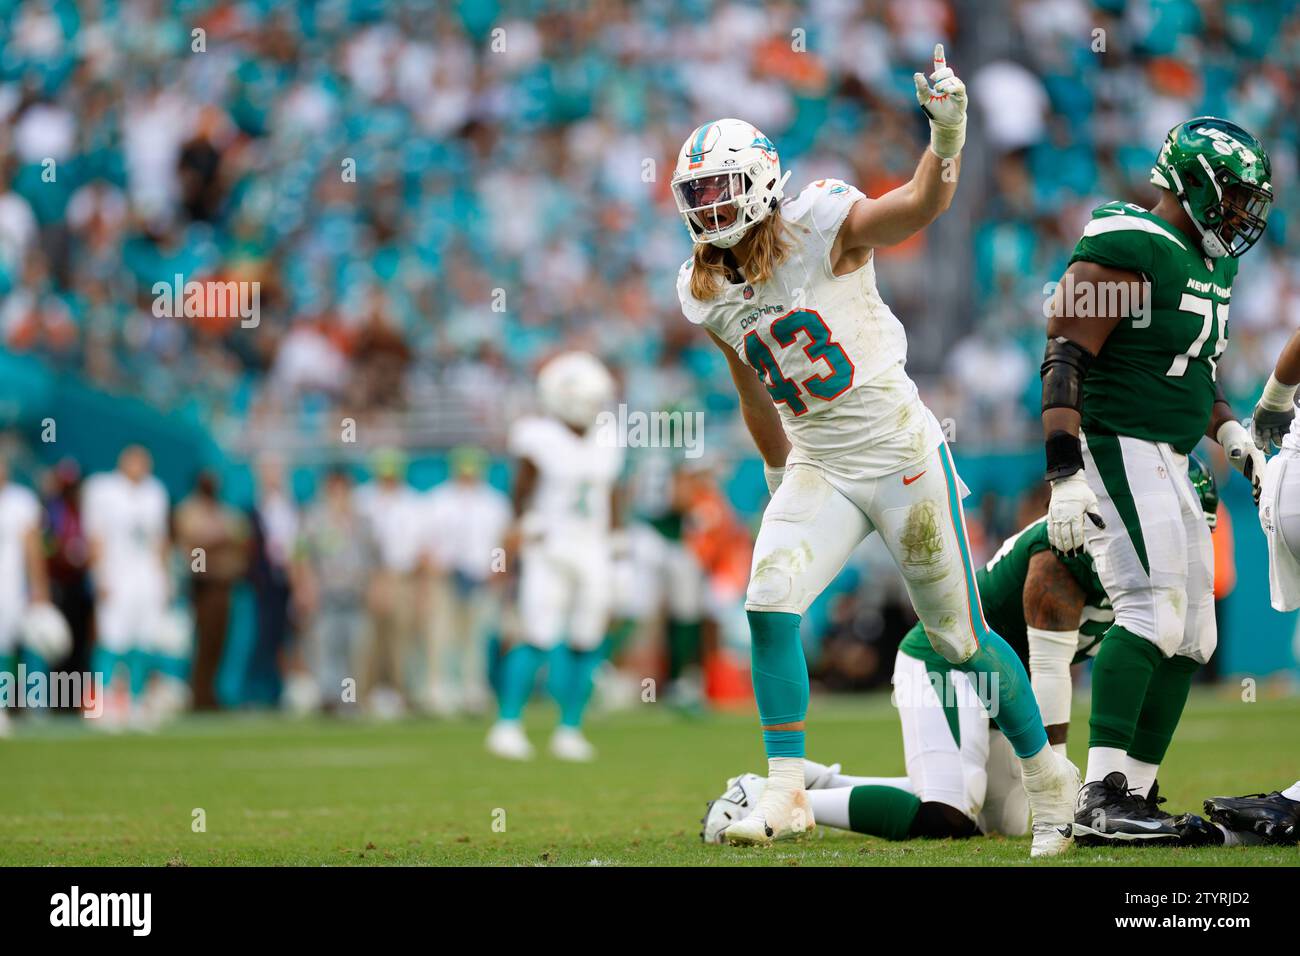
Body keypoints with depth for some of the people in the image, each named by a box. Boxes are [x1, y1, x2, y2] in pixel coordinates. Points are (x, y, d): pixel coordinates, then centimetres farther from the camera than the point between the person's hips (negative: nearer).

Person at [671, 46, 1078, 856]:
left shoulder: (820, 228, -15)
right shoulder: (705, 294, 2)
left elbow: (918, 206, -31)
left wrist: (947, 133, -50)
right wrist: (780, 476, 24)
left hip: (903, 456, -5)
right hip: (820, 471, 5)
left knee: (960, 636, 5)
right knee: (770, 604, -16)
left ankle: (1051, 780, 25)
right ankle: (787, 794, -7)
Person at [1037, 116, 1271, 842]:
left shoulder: (1212, 263, 17)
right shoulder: (1127, 249, -13)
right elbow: (1066, 359, -18)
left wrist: (1232, 434, 13)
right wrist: (1066, 476, -25)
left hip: (1170, 467, 10)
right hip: (1117, 452, -10)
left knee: (1190, 638, 8)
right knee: (1153, 612, -22)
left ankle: (1133, 797, 10)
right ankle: (1101, 796, -27)